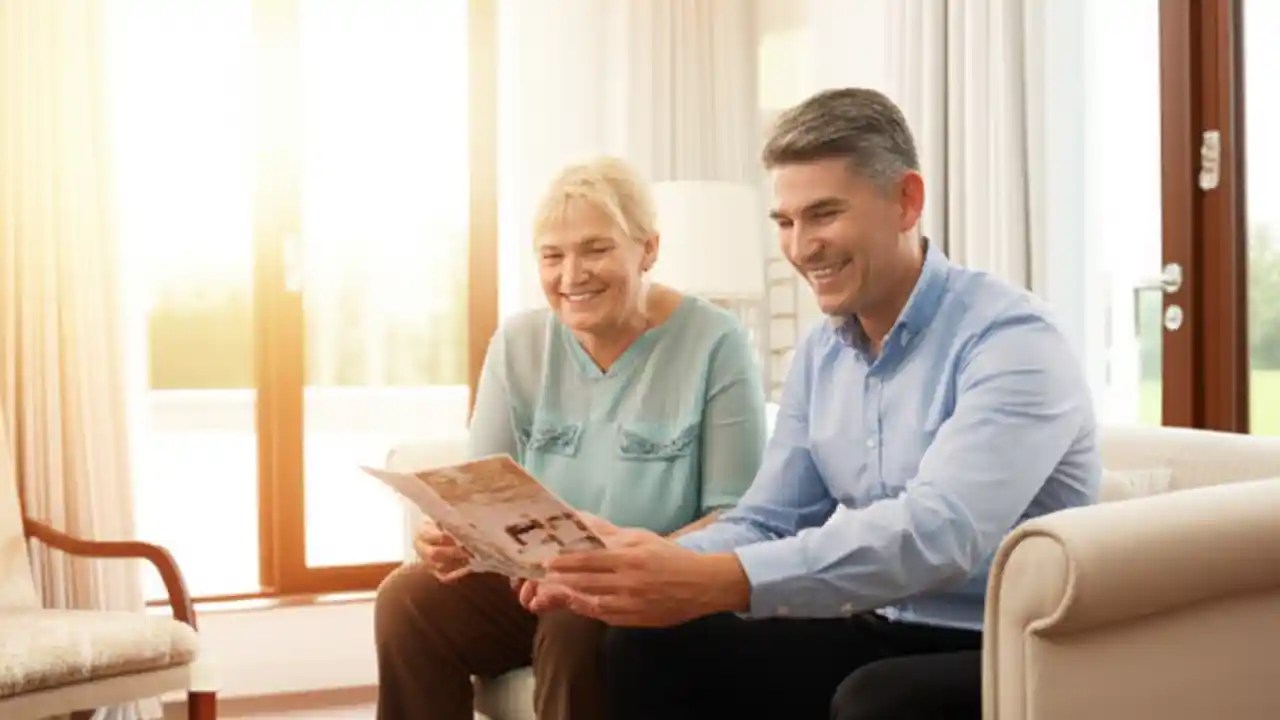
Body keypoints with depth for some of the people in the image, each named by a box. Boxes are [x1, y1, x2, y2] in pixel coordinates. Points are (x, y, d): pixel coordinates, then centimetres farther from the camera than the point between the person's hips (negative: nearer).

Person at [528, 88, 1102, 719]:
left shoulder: (1011, 341, -17)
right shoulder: (820, 354, 8)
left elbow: (939, 532, -32)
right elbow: (767, 522, 7)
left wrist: (714, 582, -39)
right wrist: (648, 570, -13)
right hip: (876, 636, 7)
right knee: (650, 644, -9)